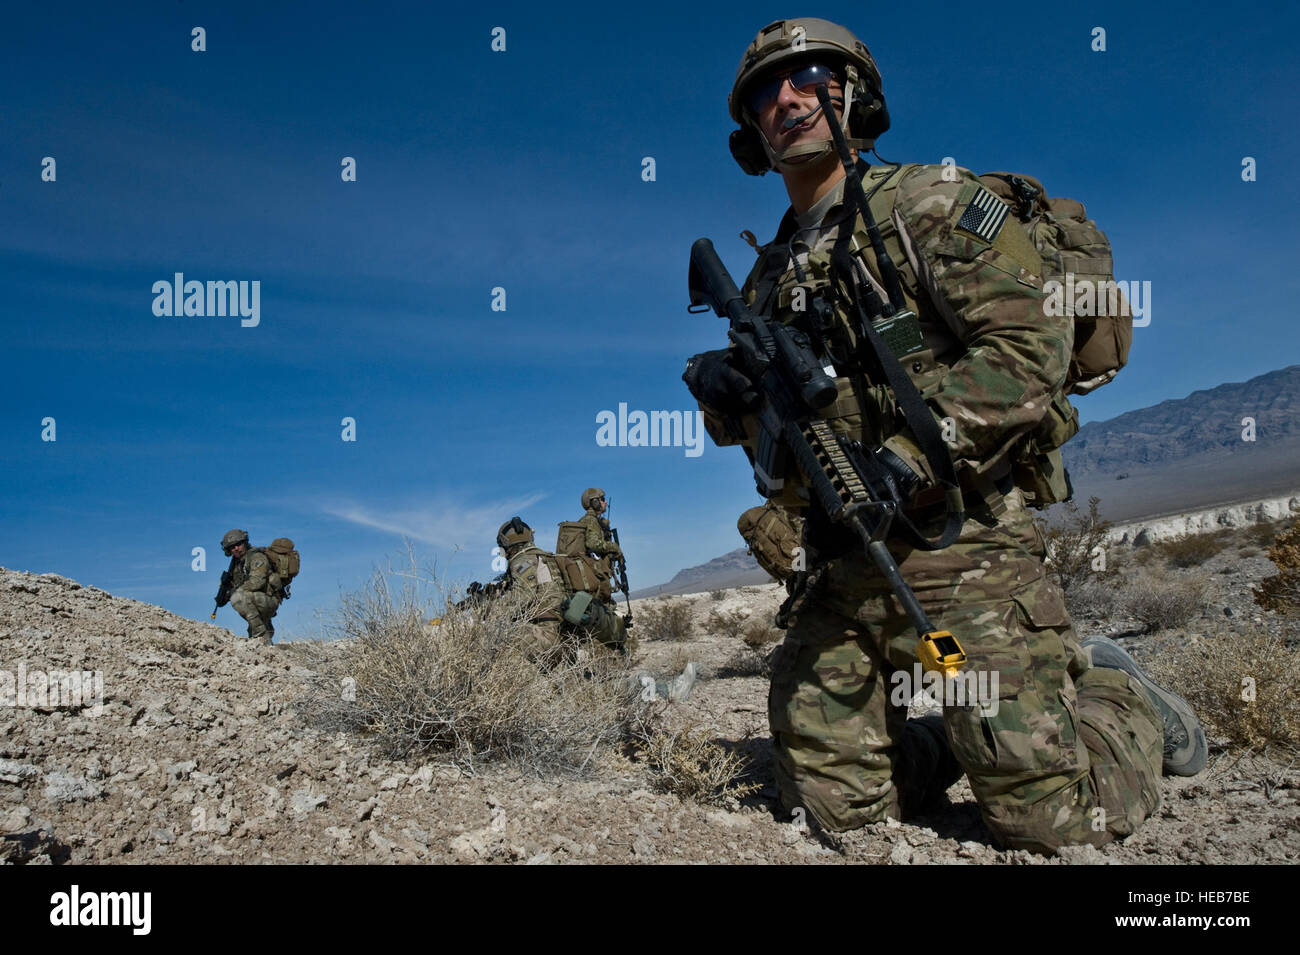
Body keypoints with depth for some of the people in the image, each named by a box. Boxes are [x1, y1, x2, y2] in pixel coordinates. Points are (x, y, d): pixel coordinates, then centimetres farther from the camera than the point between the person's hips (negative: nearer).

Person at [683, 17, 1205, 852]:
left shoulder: (930, 204, 0)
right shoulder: (771, 276, 17)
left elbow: (1031, 343, -12)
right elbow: (765, 428, 21)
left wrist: (912, 455, -22)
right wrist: (726, 396, -3)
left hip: (956, 554, -5)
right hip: (838, 575, 6)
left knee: (1047, 817, -3)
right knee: (833, 801, 3)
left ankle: (1121, 699, 27)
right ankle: (947, 745, 30)